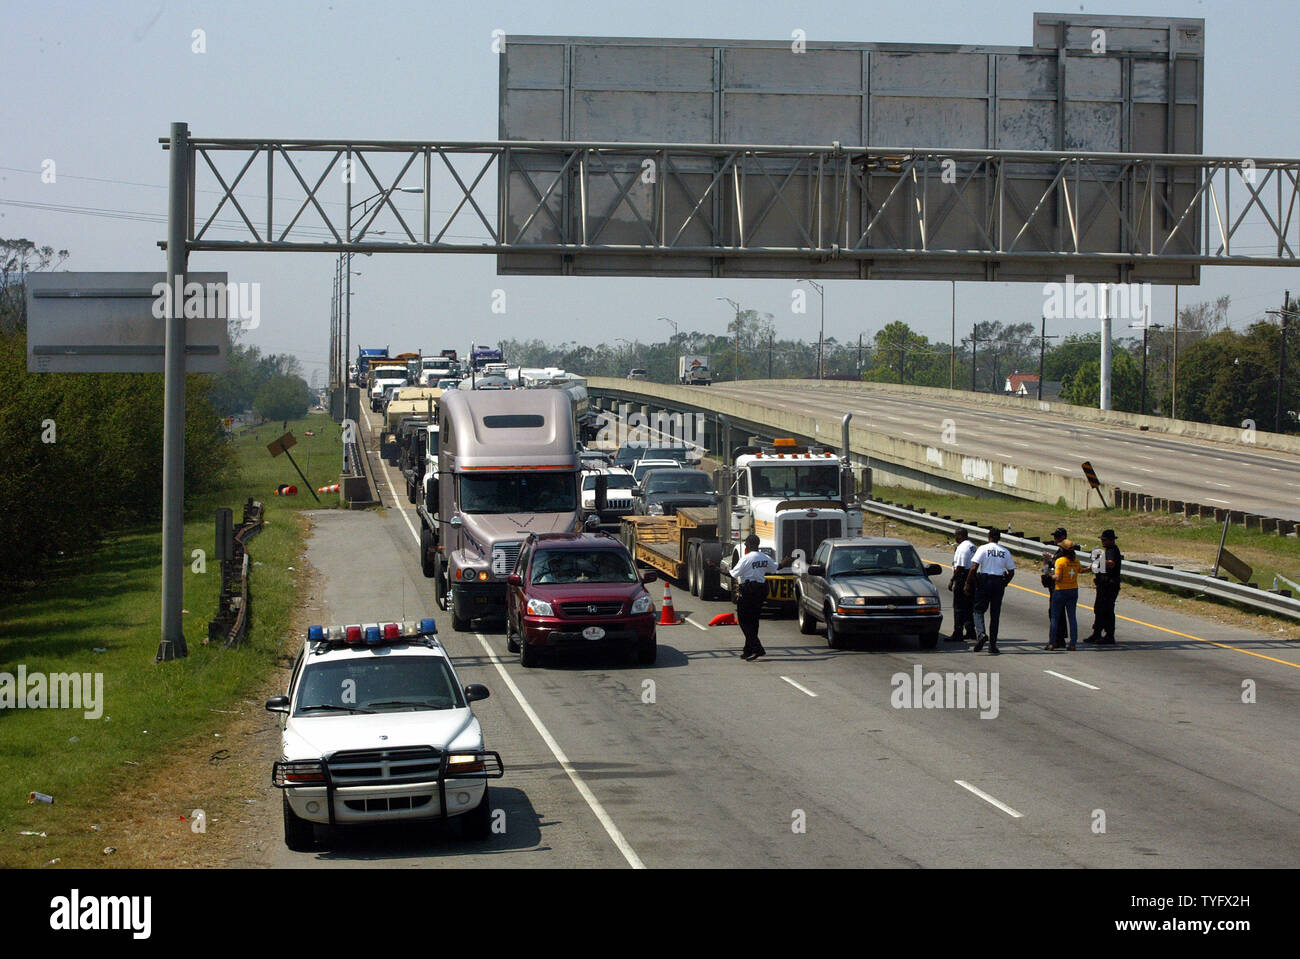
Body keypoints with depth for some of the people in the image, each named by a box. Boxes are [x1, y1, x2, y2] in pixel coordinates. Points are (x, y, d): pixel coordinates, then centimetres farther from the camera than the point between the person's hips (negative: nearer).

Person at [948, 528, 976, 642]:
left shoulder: (962, 548, -17)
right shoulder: (972, 546, 13)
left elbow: (960, 566, -21)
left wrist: (952, 580, -17)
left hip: (962, 577, -10)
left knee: (958, 607, -6)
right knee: (969, 607, 17)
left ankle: (957, 634, -6)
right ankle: (970, 631, 22)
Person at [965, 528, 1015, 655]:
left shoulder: (983, 549, -4)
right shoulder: (1005, 552, 7)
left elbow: (974, 568, -11)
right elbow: (1011, 572, 9)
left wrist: (968, 584, -5)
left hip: (984, 582, -3)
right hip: (999, 583, 3)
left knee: (978, 611, 5)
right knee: (995, 614, 7)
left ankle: (981, 633, -22)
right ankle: (992, 645, 6)